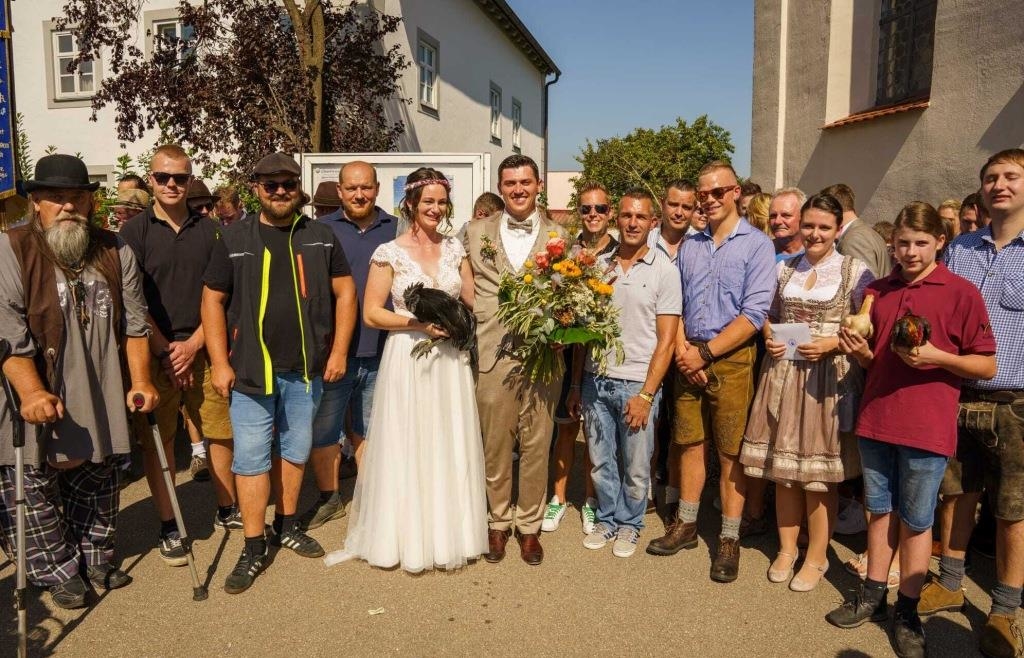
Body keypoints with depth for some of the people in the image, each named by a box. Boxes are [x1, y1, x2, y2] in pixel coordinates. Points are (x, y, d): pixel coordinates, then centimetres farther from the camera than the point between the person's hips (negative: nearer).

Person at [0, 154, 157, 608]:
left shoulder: (115, 252, 4)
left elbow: (134, 324, 5)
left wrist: (140, 382, -2)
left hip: (100, 406, 4)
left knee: (98, 486, 16)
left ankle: (96, 560, 35)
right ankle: (58, 573, 25)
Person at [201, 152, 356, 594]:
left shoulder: (320, 237, 5)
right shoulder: (235, 238, 0)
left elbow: (344, 291, 6)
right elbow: (213, 299, 1)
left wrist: (339, 350, -1)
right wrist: (219, 363, -5)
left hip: (306, 368, 2)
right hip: (250, 369, -2)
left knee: (295, 449, 15)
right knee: (251, 456, 1)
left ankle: (286, 526, 33)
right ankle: (254, 548, 13)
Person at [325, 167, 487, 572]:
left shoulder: (454, 249, 8)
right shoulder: (389, 253, -4)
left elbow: (473, 301, 12)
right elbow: (371, 313, -5)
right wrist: (419, 323, -15)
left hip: (451, 360, 4)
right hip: (407, 360, -3)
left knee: (451, 448, 9)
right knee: (407, 448, 3)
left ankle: (448, 532, 25)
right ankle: (408, 536, 20)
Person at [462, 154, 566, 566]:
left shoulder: (560, 236, 7)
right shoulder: (476, 233, 8)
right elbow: (465, 292, 9)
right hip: (493, 356, 0)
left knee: (536, 446, 8)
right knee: (495, 446, 10)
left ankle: (530, 526, 25)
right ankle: (498, 522, 29)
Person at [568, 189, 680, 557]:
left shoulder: (664, 270, -3)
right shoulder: (599, 265, 7)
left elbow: (666, 340, -6)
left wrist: (646, 394, -12)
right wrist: (576, 384, 7)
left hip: (637, 384, -3)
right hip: (595, 379, 3)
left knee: (636, 468, 9)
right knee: (601, 461, 12)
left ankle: (629, 524, 31)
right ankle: (607, 519, 33)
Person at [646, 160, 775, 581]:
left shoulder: (756, 245, -4)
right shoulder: (689, 247, 13)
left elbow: (753, 313, -12)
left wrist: (705, 352, -14)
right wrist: (681, 349, -5)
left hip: (731, 360, -4)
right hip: (690, 359, 5)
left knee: (730, 453, 2)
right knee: (690, 444, 12)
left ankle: (729, 540, 14)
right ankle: (686, 525, 25)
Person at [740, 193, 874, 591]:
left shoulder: (855, 271, -2)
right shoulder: (783, 268, 11)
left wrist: (832, 343, -17)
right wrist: (769, 338, -1)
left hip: (829, 377, -4)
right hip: (783, 373, 4)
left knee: (820, 472, 2)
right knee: (782, 466, 10)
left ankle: (817, 556, 20)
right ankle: (786, 548, 27)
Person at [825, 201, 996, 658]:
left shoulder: (961, 293, -5)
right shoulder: (877, 291, 8)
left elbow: (986, 366, -4)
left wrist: (935, 356, -19)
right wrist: (861, 352, -5)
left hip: (926, 427, -4)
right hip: (876, 419, 4)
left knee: (916, 521, 7)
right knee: (880, 510, 15)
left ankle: (907, 611, 22)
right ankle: (873, 595, 29)